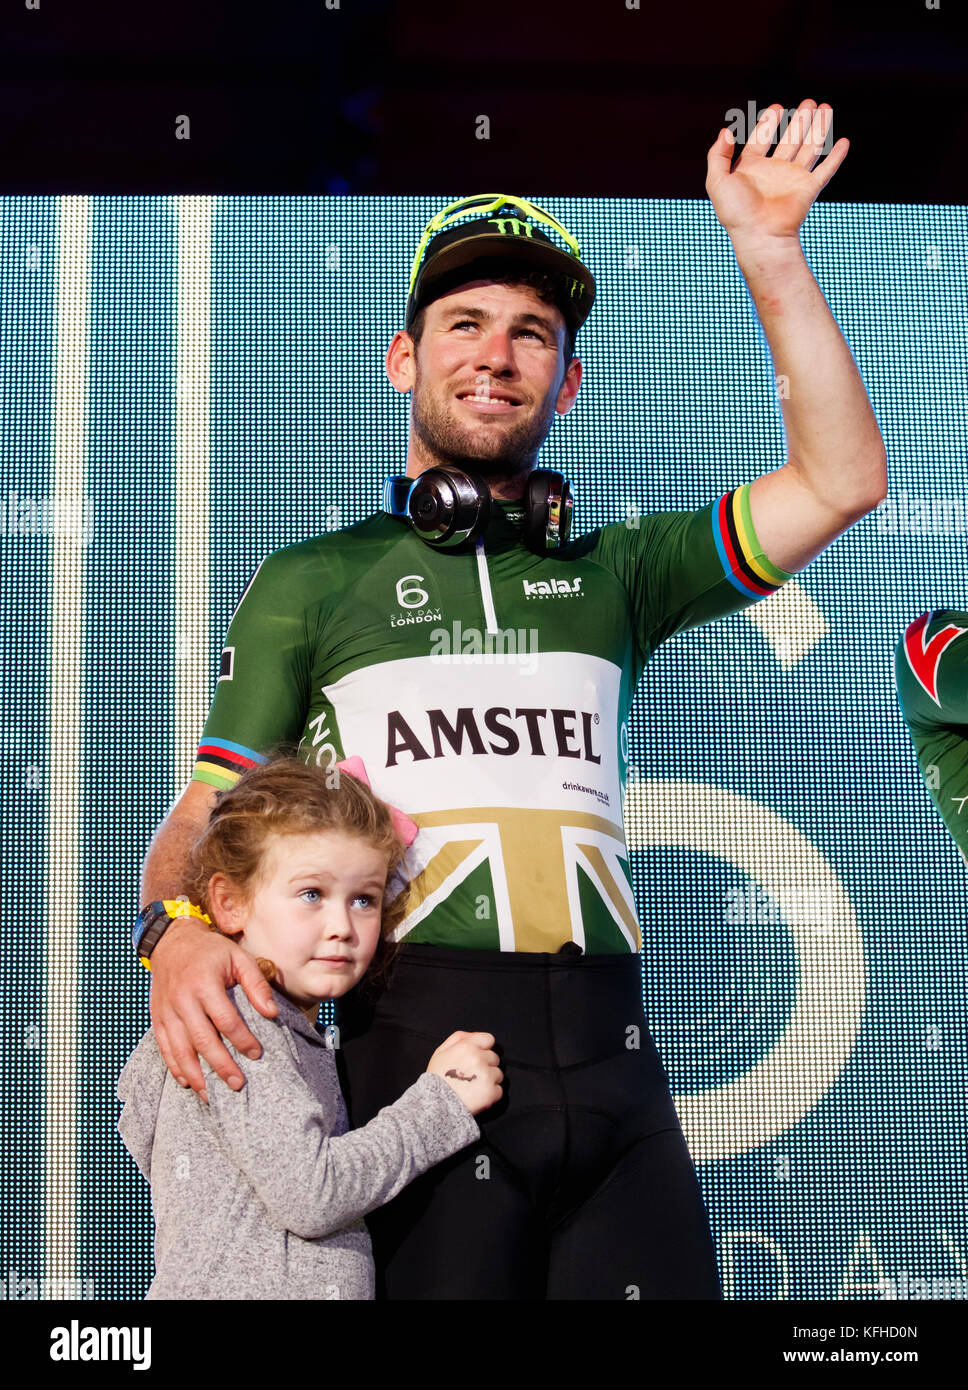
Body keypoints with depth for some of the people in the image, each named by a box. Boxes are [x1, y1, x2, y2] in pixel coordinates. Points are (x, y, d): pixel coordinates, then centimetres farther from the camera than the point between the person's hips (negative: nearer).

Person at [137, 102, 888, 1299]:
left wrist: (767, 251, 2)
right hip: (414, 1052, -2)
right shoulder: (307, 584, 9)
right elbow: (204, 818, 6)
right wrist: (179, 930, -16)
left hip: (614, 1067, 3)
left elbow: (842, 480, 6)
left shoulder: (614, 570, 13)